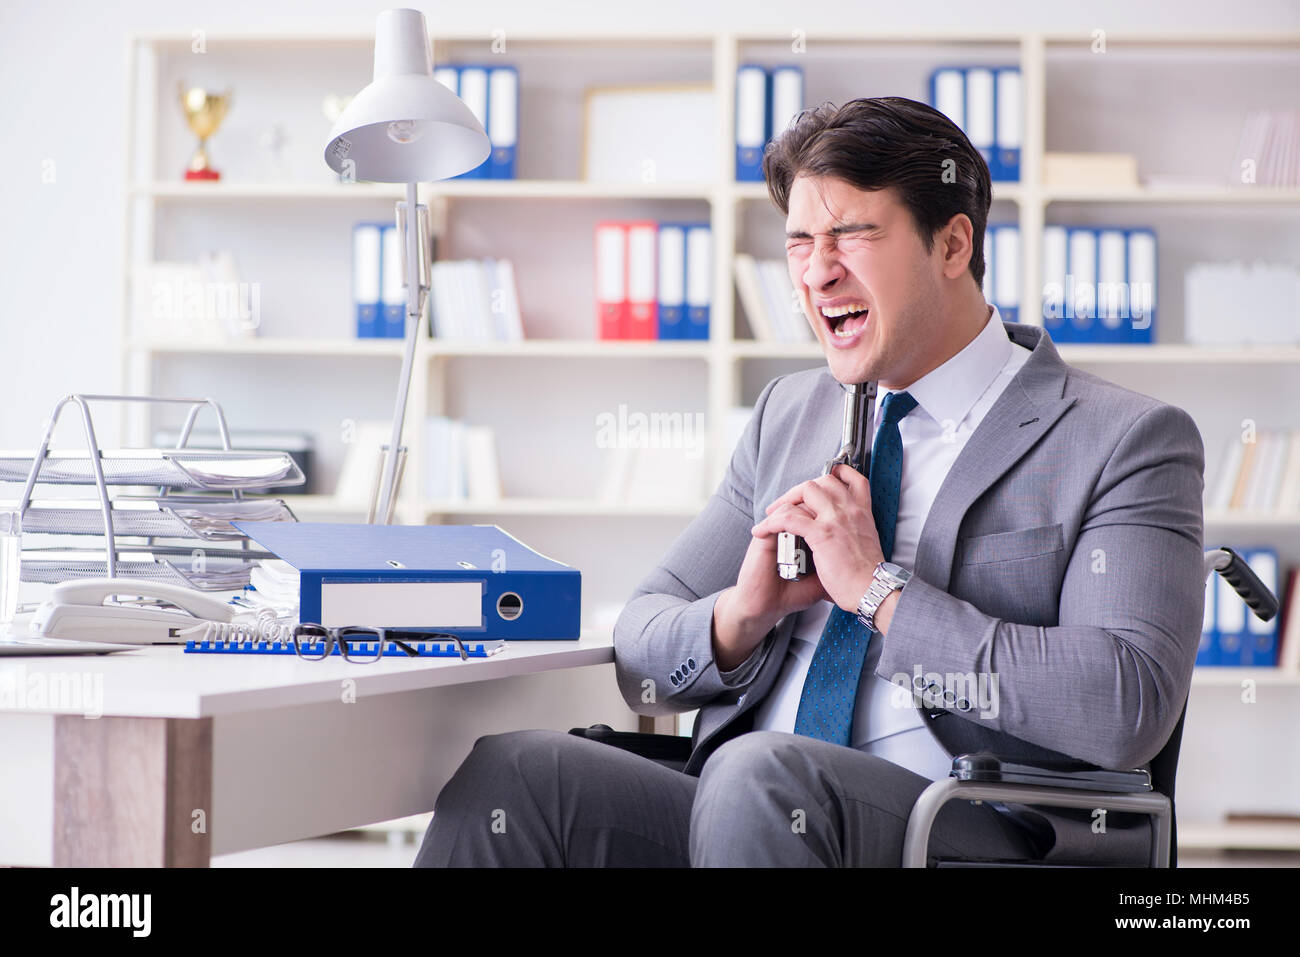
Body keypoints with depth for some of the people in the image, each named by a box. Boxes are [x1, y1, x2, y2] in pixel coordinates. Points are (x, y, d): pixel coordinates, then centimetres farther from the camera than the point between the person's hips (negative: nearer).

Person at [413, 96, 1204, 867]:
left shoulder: (1125, 442, 2)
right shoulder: (789, 416, 20)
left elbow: (1128, 712, -14)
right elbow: (644, 670, 20)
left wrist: (879, 590, -12)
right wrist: (742, 614, -4)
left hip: (971, 835, -5)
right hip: (745, 812, 5)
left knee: (761, 774, -35)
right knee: (510, 772, -22)